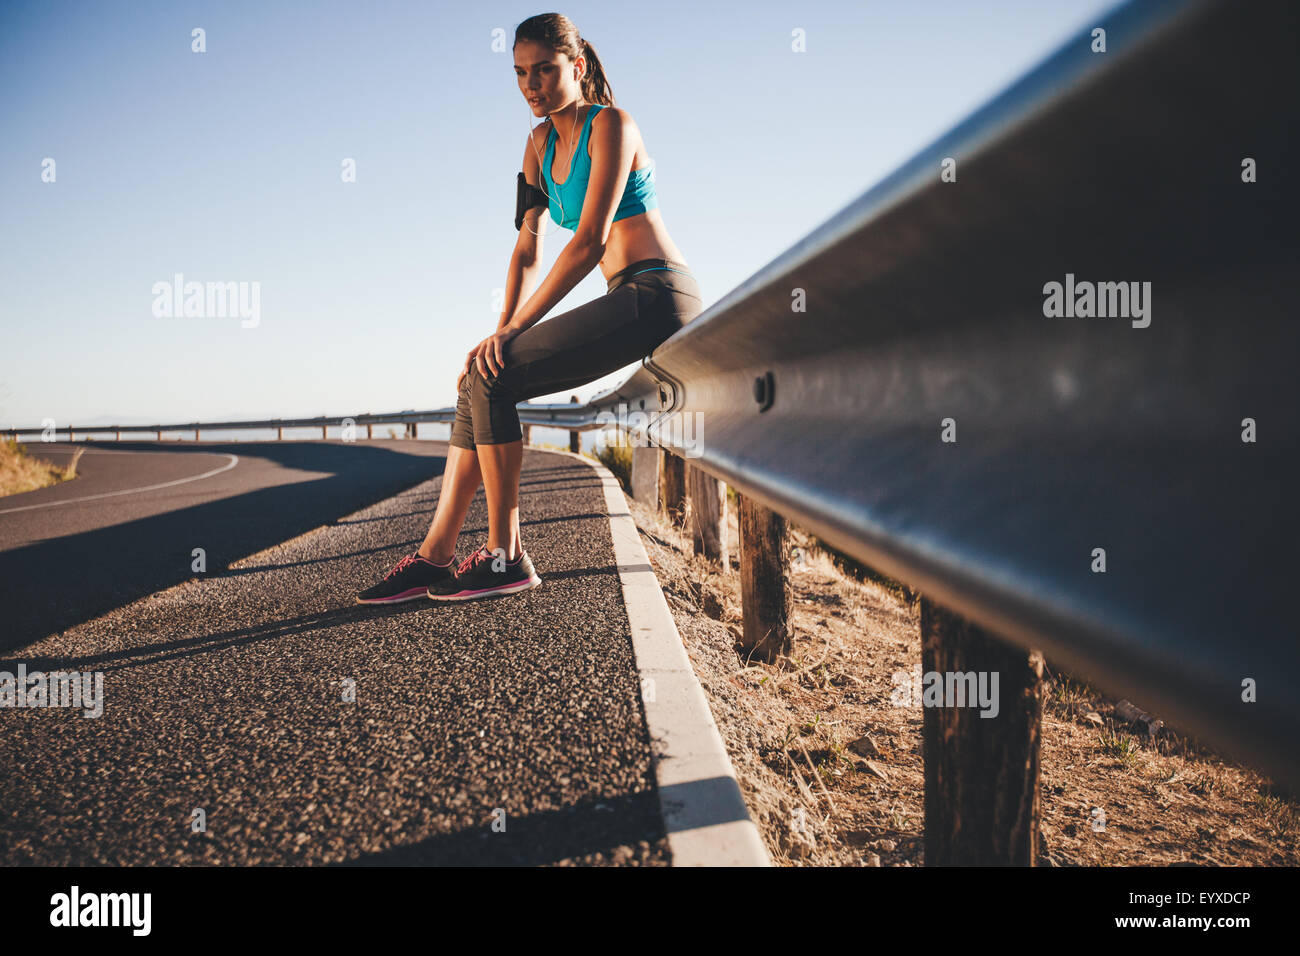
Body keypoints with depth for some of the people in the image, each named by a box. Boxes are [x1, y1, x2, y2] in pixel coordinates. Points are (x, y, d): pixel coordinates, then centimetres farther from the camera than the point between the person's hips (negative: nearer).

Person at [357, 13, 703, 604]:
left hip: (656, 296, -8)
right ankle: (434, 556, 0)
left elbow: (590, 242, -17)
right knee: (481, 382, -2)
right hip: (626, 305, 8)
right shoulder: (542, 141, 16)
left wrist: (513, 330, -18)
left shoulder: (609, 124, -8)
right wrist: (503, 333, -3)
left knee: (489, 380, -18)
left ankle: (505, 557, -11)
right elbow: (528, 251, 12)